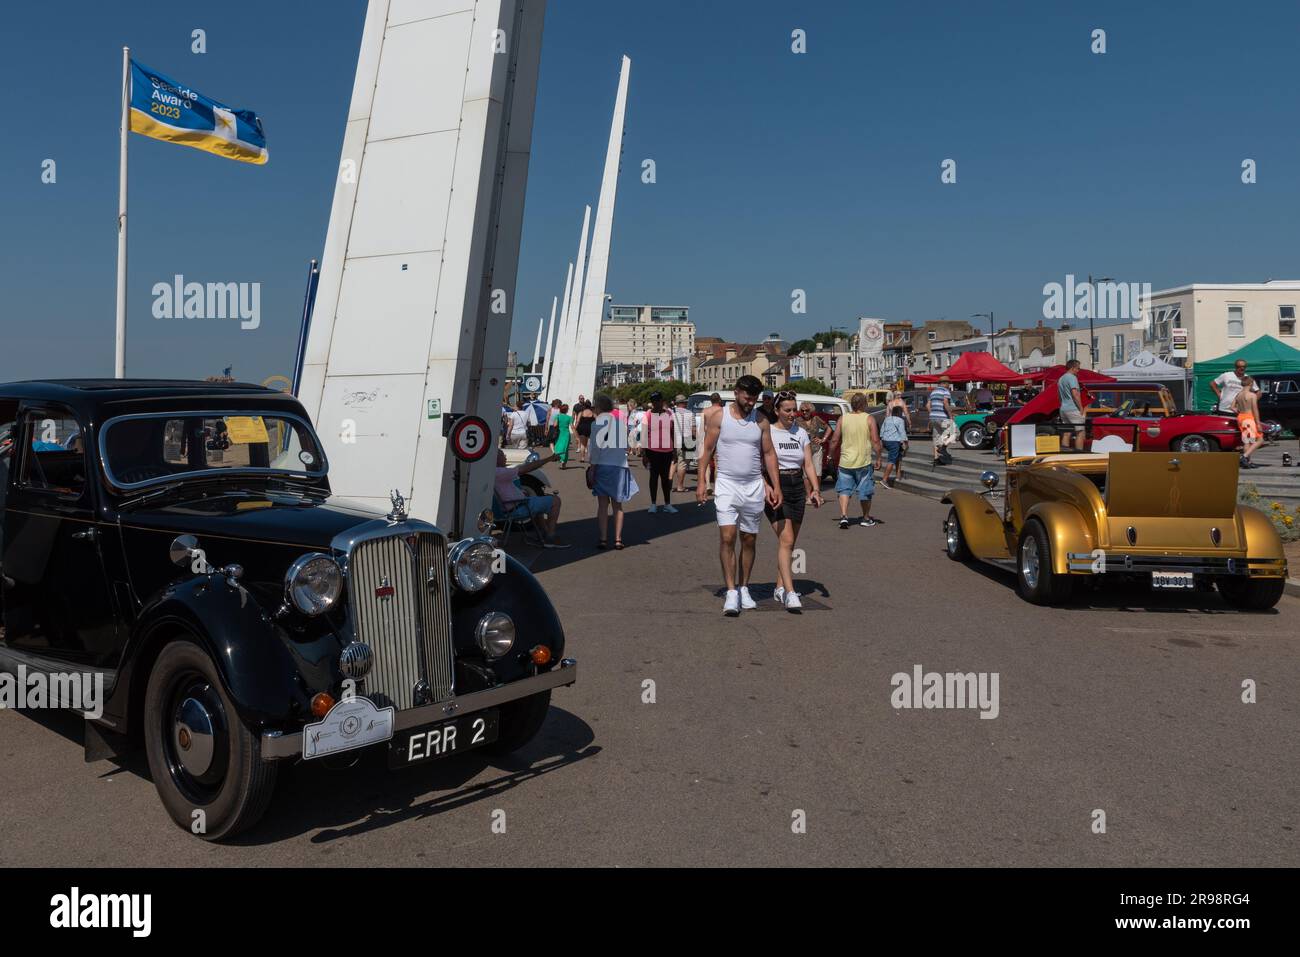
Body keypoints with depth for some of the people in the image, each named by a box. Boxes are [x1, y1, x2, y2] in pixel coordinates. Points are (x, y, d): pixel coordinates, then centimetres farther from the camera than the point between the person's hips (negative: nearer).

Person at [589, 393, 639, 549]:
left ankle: (603, 538, -3)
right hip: (620, 466, 4)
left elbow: (596, 447, -9)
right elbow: (627, 445, 12)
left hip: (603, 466, -4)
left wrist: (592, 469, -7)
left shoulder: (599, 421, -4)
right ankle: (618, 539, 6)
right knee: (617, 504, 11)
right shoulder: (621, 419, 12)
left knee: (602, 503, 1)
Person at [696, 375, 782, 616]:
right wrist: (701, 482, -5)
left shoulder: (761, 421, 5)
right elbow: (707, 450, 1)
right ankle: (731, 592, -11)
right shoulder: (718, 417, -1)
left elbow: (769, 454, 9)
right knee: (727, 537, -13)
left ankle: (743, 588, 21)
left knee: (749, 540, 8)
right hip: (726, 485, -3)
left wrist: (776, 486, 3)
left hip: (754, 487, 3)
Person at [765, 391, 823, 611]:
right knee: (786, 539, -15)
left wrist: (815, 489, -7)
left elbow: (808, 465, 6)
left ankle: (780, 588, 21)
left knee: (790, 542, 9)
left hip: (797, 488, 5)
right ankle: (790, 592, -19)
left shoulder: (801, 433, 10)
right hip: (775, 487, -5)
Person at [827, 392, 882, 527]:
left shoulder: (843, 418, -1)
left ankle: (843, 516, -8)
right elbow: (875, 441, -11)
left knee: (844, 490, 8)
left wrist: (831, 455, 13)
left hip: (845, 461, 1)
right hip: (864, 462, -1)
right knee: (865, 491, 13)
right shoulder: (869, 419, -6)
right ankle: (866, 519, 24)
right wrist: (878, 458, -2)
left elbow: (834, 440, 0)